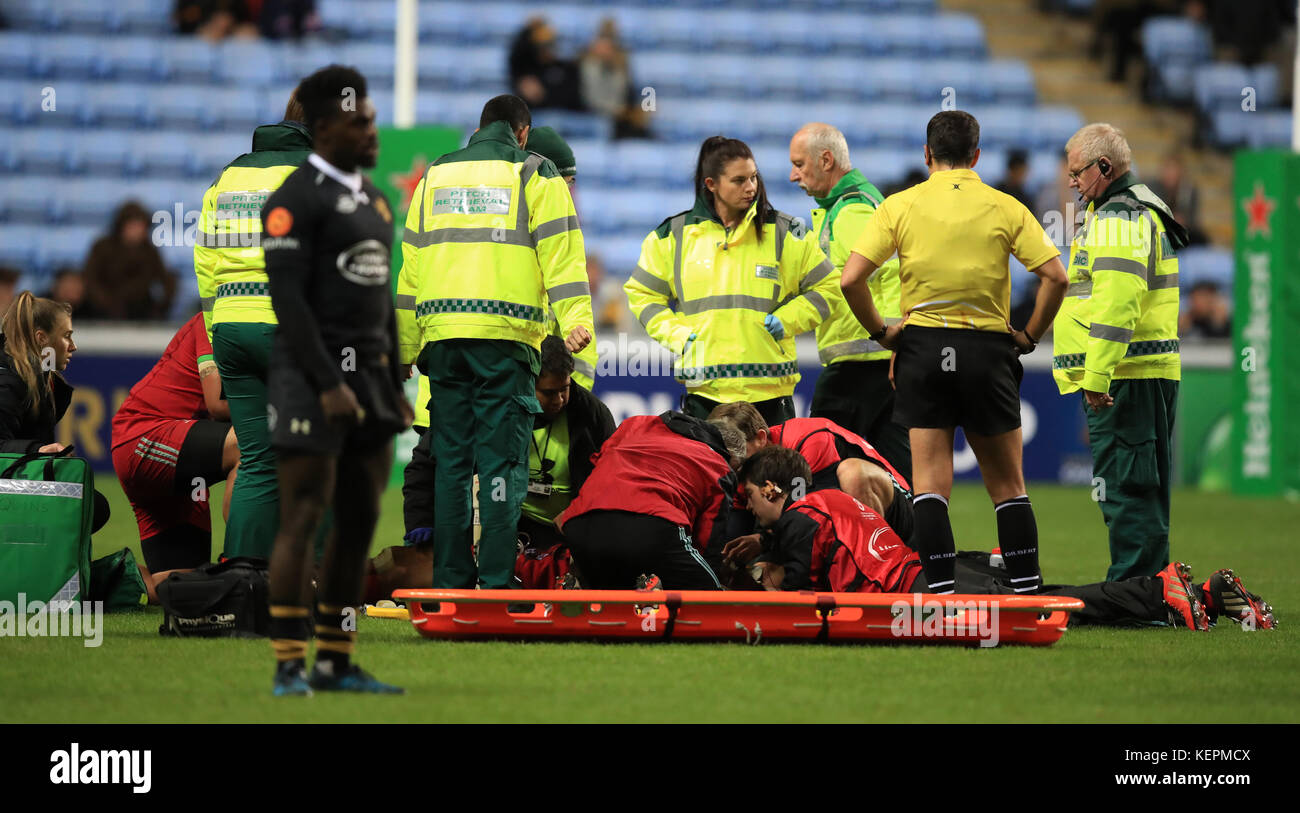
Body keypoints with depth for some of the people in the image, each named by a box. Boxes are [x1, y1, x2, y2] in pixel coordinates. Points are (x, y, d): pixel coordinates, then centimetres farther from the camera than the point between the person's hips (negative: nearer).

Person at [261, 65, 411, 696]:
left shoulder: (372, 200, 18)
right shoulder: (297, 200, -9)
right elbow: (288, 298, -16)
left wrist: (395, 388, 18)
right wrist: (328, 384, -21)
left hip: (370, 376, 8)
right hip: (314, 375, -8)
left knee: (361, 520, 8)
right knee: (303, 519, -9)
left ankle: (336, 662, 14)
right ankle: (289, 667, -8)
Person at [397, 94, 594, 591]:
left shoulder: (434, 178, 18)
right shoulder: (536, 177, 6)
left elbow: (410, 265, 17)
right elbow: (560, 254, -5)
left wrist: (405, 347, 19)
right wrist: (575, 321, -12)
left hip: (443, 335, 4)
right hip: (507, 336, -4)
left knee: (450, 461, 7)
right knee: (501, 462, -4)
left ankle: (450, 581, 5)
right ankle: (497, 581, -9)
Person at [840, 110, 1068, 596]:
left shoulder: (900, 206, 0)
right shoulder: (1004, 208, 0)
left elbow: (851, 279, -7)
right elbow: (1054, 276, -7)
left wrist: (880, 332, 5)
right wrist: (1029, 335, 4)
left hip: (922, 344, 0)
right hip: (989, 349, 0)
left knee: (929, 482, 2)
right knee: (1007, 483, 9)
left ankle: (941, 592, -7)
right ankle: (1027, 591, 8)